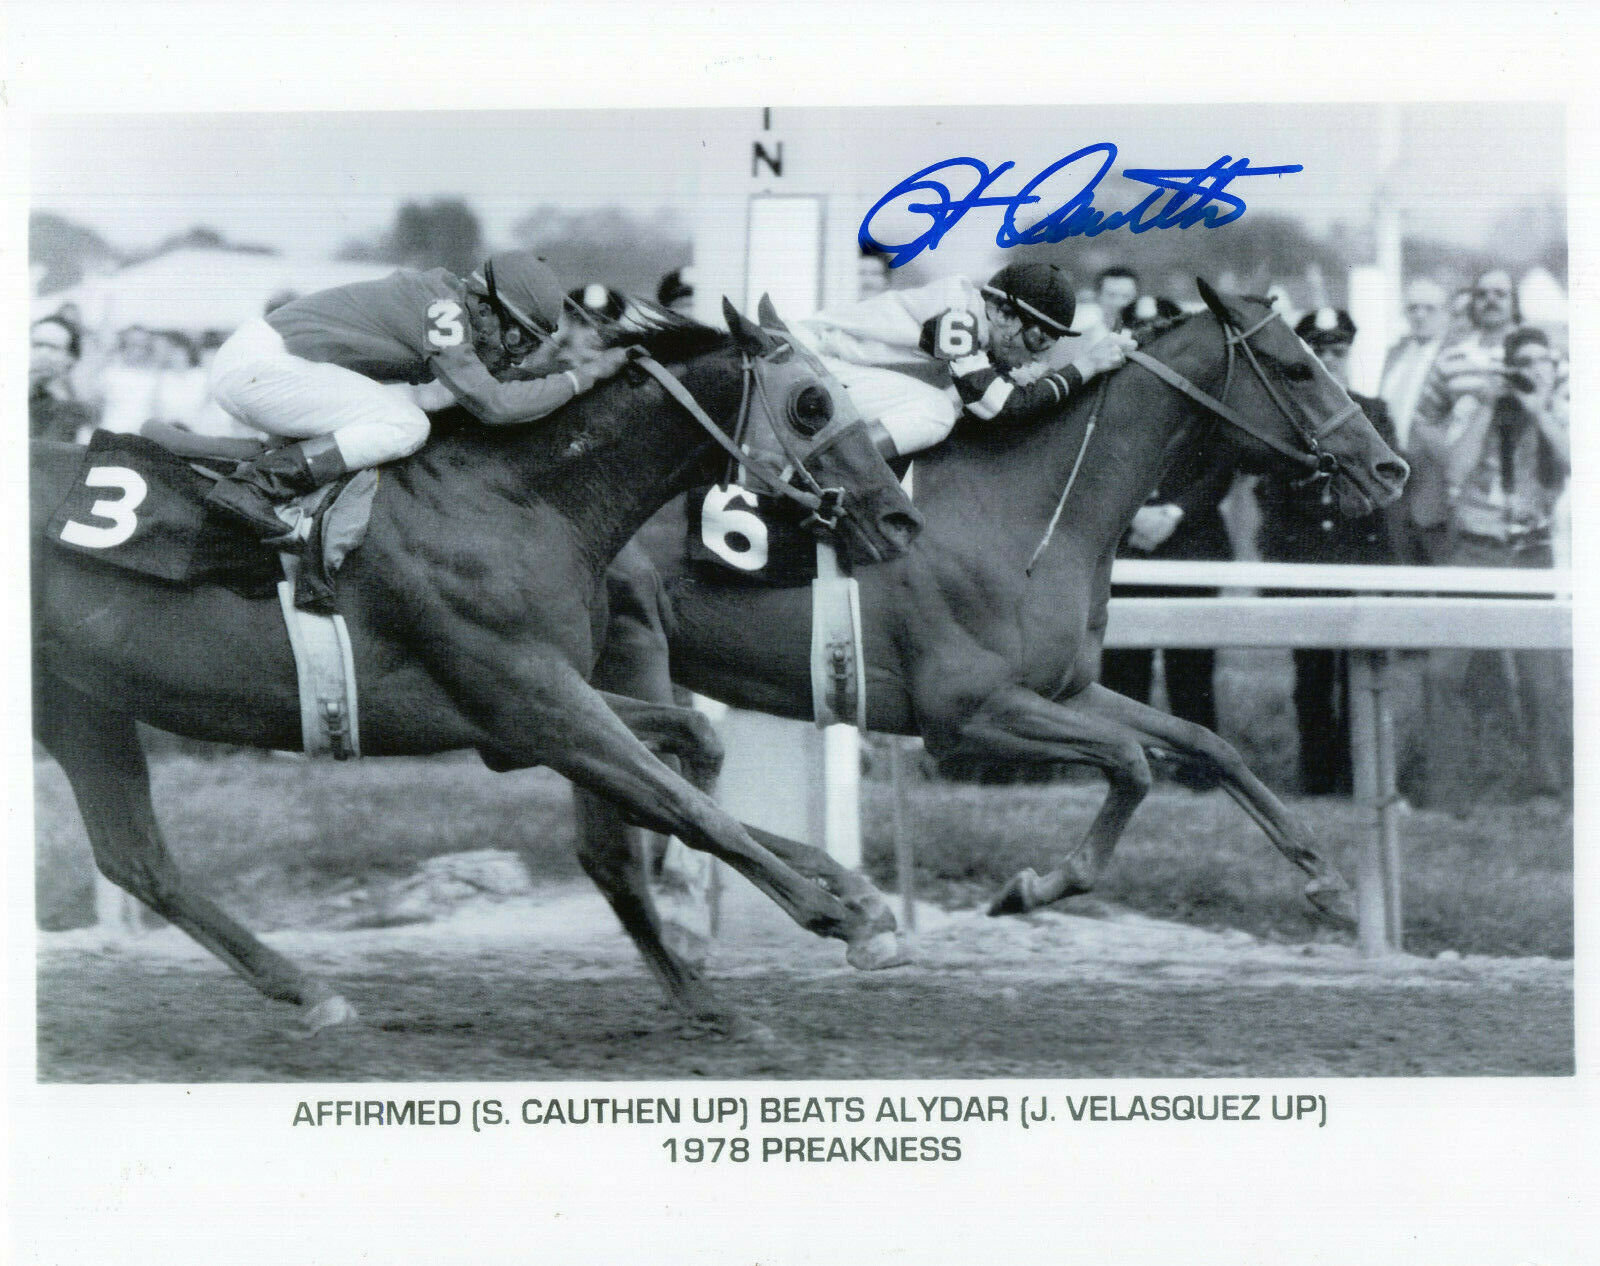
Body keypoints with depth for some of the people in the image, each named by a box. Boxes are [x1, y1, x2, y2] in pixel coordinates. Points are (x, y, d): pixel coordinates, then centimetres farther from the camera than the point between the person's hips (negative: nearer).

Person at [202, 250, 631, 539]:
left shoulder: (445, 295, 16)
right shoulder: (442, 310, -14)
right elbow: (493, 405, -17)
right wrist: (585, 376, -8)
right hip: (259, 367, -10)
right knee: (406, 426, -16)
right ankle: (257, 483, -21)